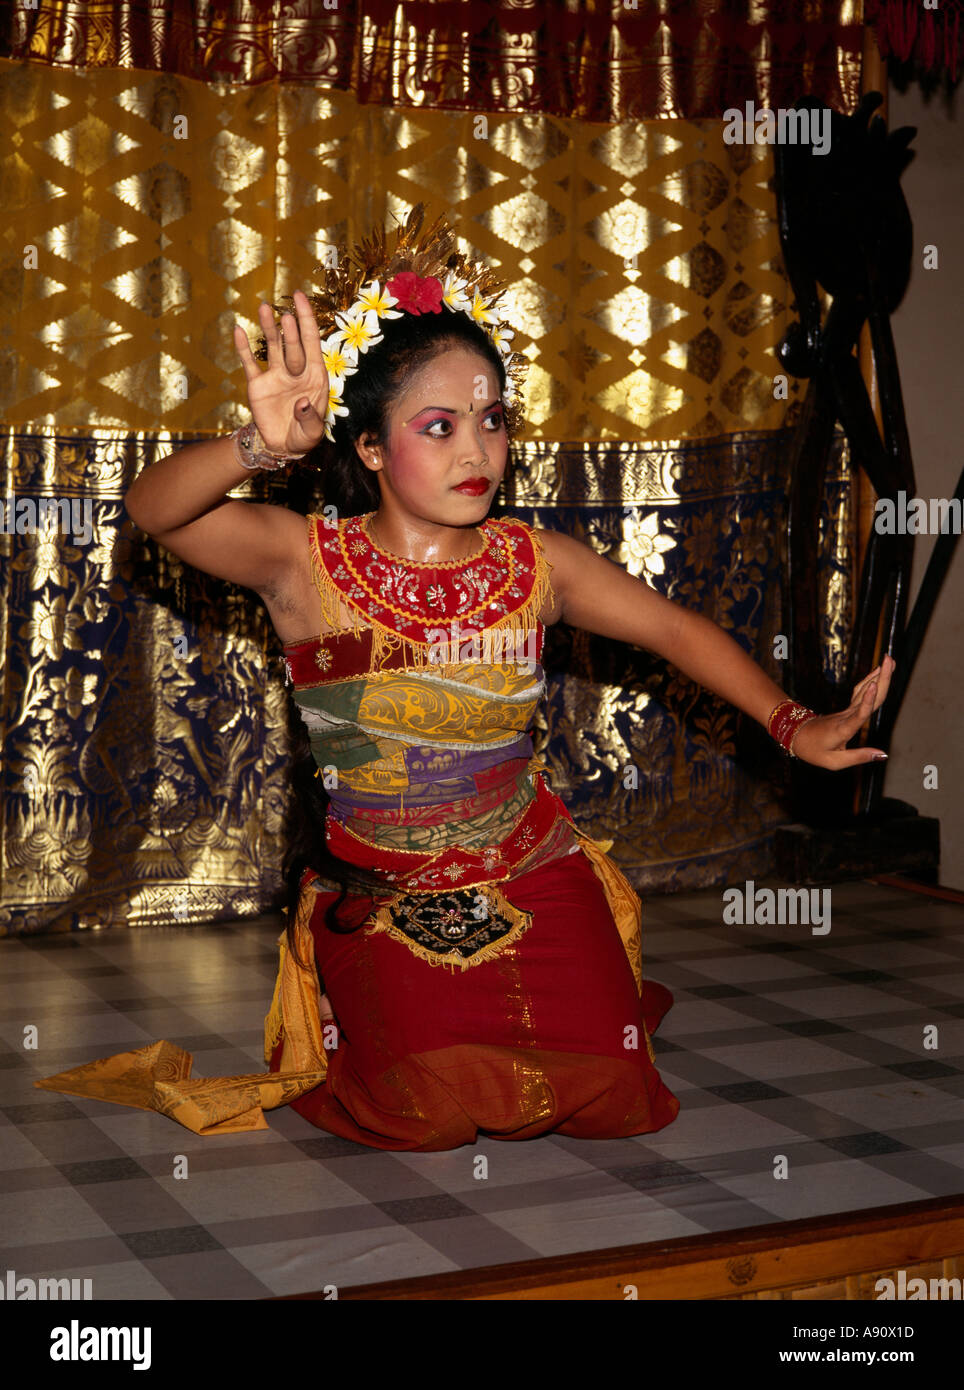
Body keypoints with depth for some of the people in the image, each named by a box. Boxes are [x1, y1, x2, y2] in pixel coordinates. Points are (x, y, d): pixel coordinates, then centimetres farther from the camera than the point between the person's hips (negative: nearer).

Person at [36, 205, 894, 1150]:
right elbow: (152, 508, -30)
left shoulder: (534, 564, -6)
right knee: (434, 1113, -20)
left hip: (531, 870, 3)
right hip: (374, 889, -2)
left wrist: (792, 725, -2)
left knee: (606, 1096, -10)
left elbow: (675, 628, 6)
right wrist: (259, 447, -50)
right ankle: (357, 1028, 16)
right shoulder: (309, 562, -16)